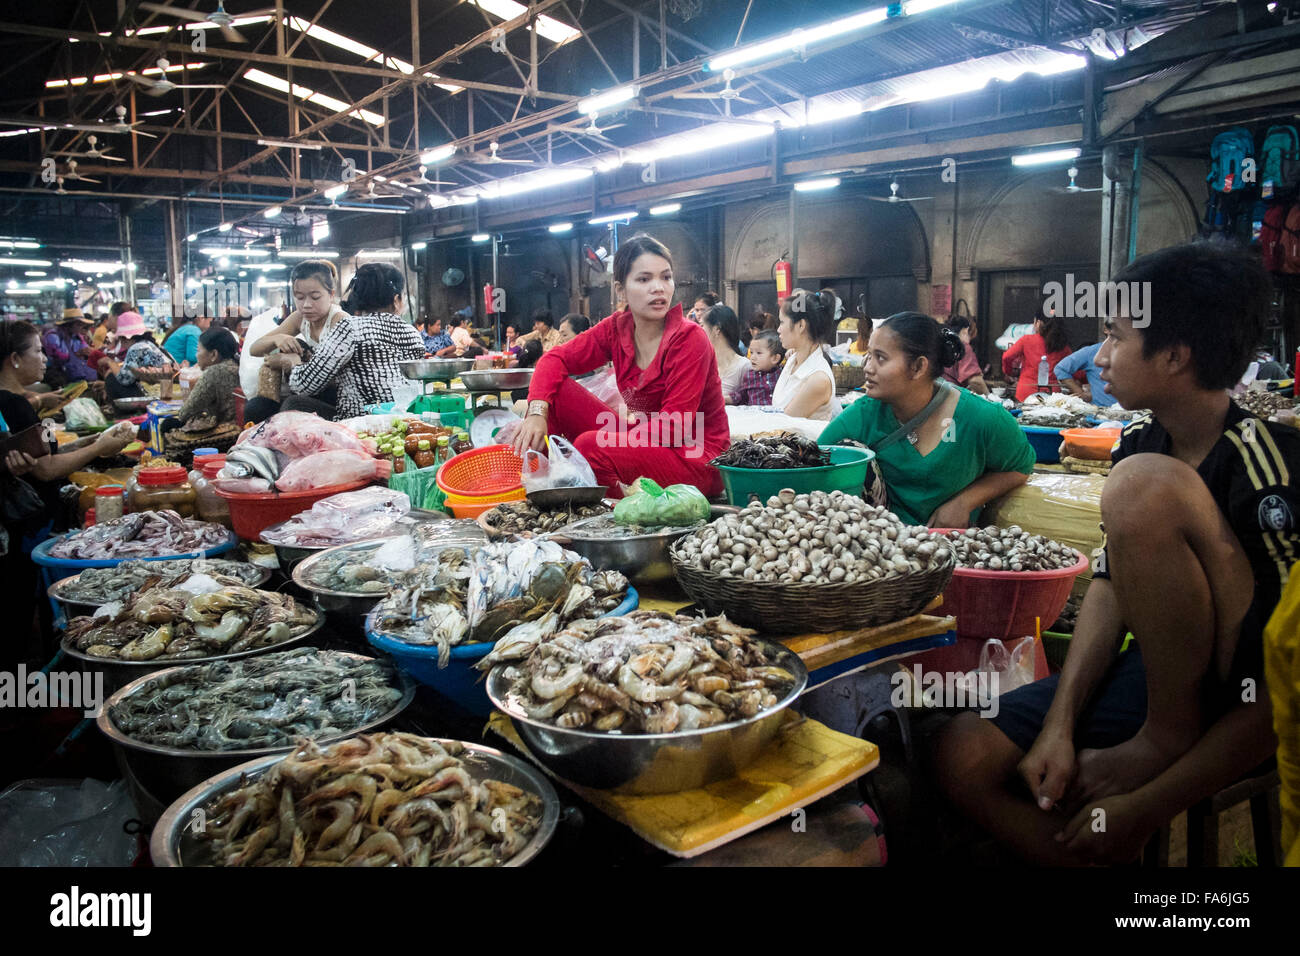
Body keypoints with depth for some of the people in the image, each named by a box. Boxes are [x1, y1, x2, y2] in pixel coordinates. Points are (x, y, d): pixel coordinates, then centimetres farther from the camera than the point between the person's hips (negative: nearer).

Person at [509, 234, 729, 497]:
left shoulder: (689, 339, -18)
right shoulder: (617, 329, -1)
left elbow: (673, 427, -21)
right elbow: (555, 359, 1)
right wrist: (537, 413, -17)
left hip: (696, 459, -6)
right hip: (644, 441, 6)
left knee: (590, 446, -30)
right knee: (557, 390, -5)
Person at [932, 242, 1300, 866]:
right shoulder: (1138, 445, 2)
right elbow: (1109, 584, 3)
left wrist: (1145, 808, -22)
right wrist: (1061, 725, -9)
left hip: (1242, 710, -6)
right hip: (1158, 667, 7)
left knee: (1145, 485, -28)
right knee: (966, 756, -14)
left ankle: (1166, 739, -14)